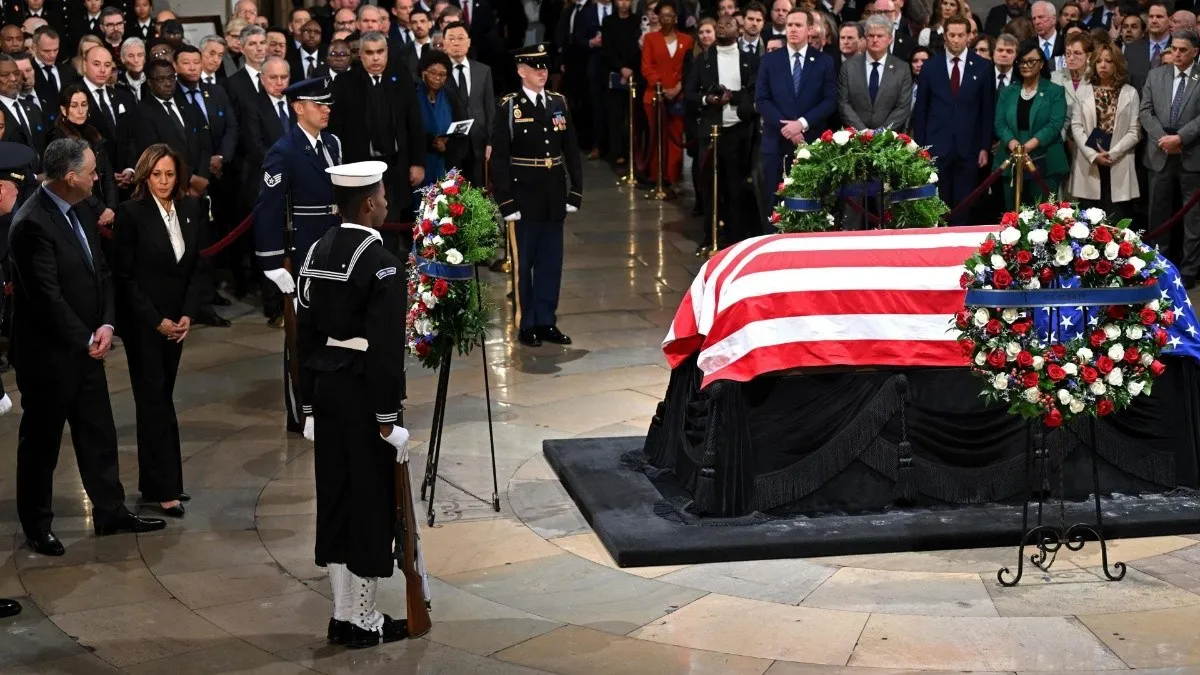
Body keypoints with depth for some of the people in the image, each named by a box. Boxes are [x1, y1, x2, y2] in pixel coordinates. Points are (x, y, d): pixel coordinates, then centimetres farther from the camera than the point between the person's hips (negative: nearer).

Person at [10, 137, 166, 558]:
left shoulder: (78, 214, 5)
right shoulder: (32, 224, -22)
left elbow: (101, 273, 10)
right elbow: (47, 297, -23)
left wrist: (106, 326, -5)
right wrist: (86, 340, -14)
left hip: (85, 347, 8)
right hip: (48, 354, -8)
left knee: (99, 433, 15)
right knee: (41, 442, 7)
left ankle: (110, 512, 27)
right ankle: (36, 526, 21)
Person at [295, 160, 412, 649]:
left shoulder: (316, 254, 7)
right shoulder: (381, 264, -17)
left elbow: (305, 335, 10)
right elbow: (385, 349, -20)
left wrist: (309, 404, 15)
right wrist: (387, 419, -14)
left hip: (326, 389, 8)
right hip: (365, 394, -8)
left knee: (335, 499, 13)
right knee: (371, 504, 2)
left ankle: (342, 614, 22)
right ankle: (364, 622, 10)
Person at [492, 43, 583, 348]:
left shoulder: (559, 103, 7)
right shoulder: (509, 107, -6)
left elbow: (571, 151, 9)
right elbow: (499, 158, -8)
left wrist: (575, 193, 3)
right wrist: (505, 202, -13)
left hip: (554, 197, 4)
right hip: (524, 198, -4)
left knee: (551, 262, 9)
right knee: (524, 262, 4)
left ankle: (546, 322, 18)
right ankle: (526, 325, 12)